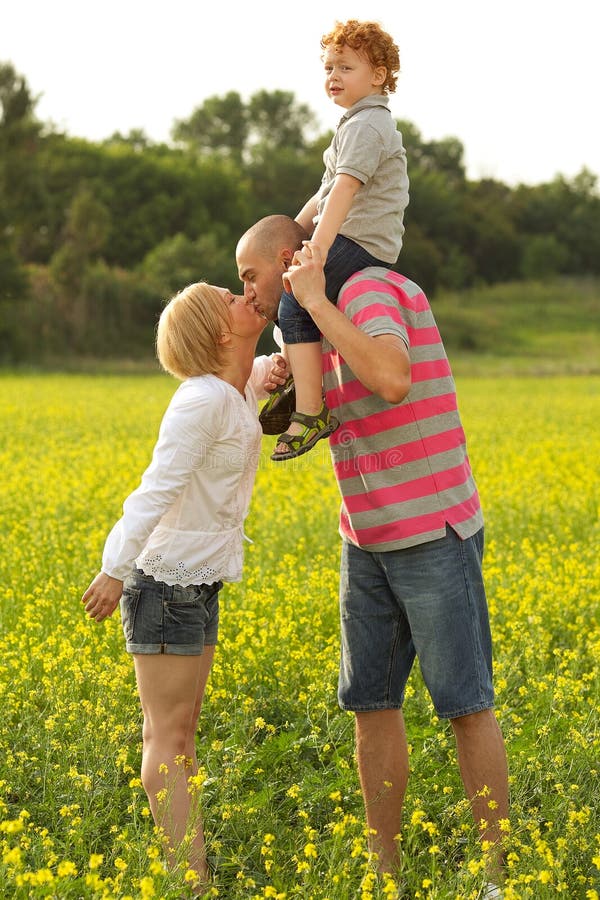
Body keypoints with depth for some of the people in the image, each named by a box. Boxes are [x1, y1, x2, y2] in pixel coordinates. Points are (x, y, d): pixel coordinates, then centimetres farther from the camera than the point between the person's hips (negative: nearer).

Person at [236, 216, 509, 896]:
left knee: (465, 704, -3)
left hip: (434, 535, -9)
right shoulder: (329, 325, 13)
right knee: (371, 702, 8)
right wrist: (285, 387, 1)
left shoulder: (370, 289, -15)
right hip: (369, 540, 9)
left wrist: (315, 300, -26)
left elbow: (393, 382, -34)